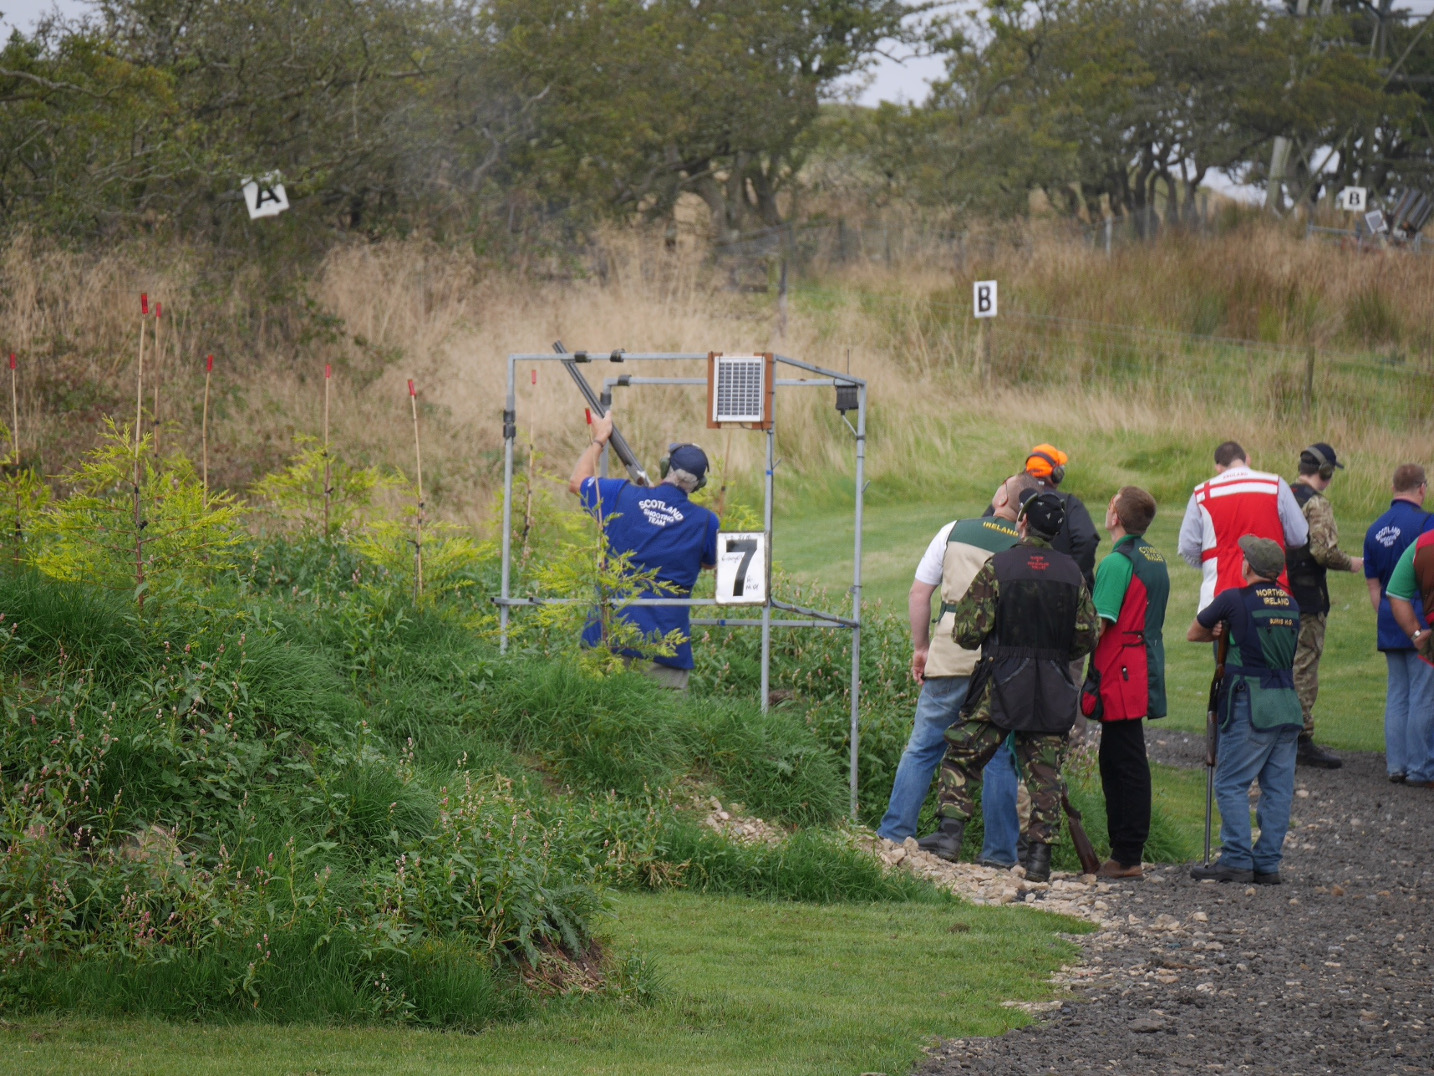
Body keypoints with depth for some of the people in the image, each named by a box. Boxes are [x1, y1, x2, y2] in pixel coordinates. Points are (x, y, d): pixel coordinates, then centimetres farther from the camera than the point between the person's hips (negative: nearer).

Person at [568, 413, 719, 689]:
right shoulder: (704, 521, -1)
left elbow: (577, 482, 23)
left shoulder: (623, 496, 2)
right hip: (663, 642, -1)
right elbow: (709, 562, 23)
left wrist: (599, 439, 37)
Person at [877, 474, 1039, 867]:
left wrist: (920, 647, 13)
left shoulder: (956, 531, 3)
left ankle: (894, 833, 10)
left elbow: (919, 592, 5)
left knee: (923, 747, 10)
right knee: (998, 756, 8)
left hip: (950, 657, 1)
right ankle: (1000, 849, 7)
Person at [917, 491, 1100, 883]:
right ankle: (1040, 855, 3)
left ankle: (951, 832, 1)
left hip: (1001, 687, -3)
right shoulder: (1072, 573, 4)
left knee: (962, 756, 9)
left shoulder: (998, 567, -8)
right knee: (1044, 772, 6)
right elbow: (1088, 636, 8)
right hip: (1053, 690, 3)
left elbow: (967, 630, -9)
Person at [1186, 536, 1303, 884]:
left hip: (1250, 708, -6)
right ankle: (1268, 863, 6)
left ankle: (1237, 859, -8)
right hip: (1288, 706, 6)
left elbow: (1193, 633, 6)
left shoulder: (1234, 600, -7)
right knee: (1278, 787, 6)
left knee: (1231, 783, -1)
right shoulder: (1291, 605, 10)